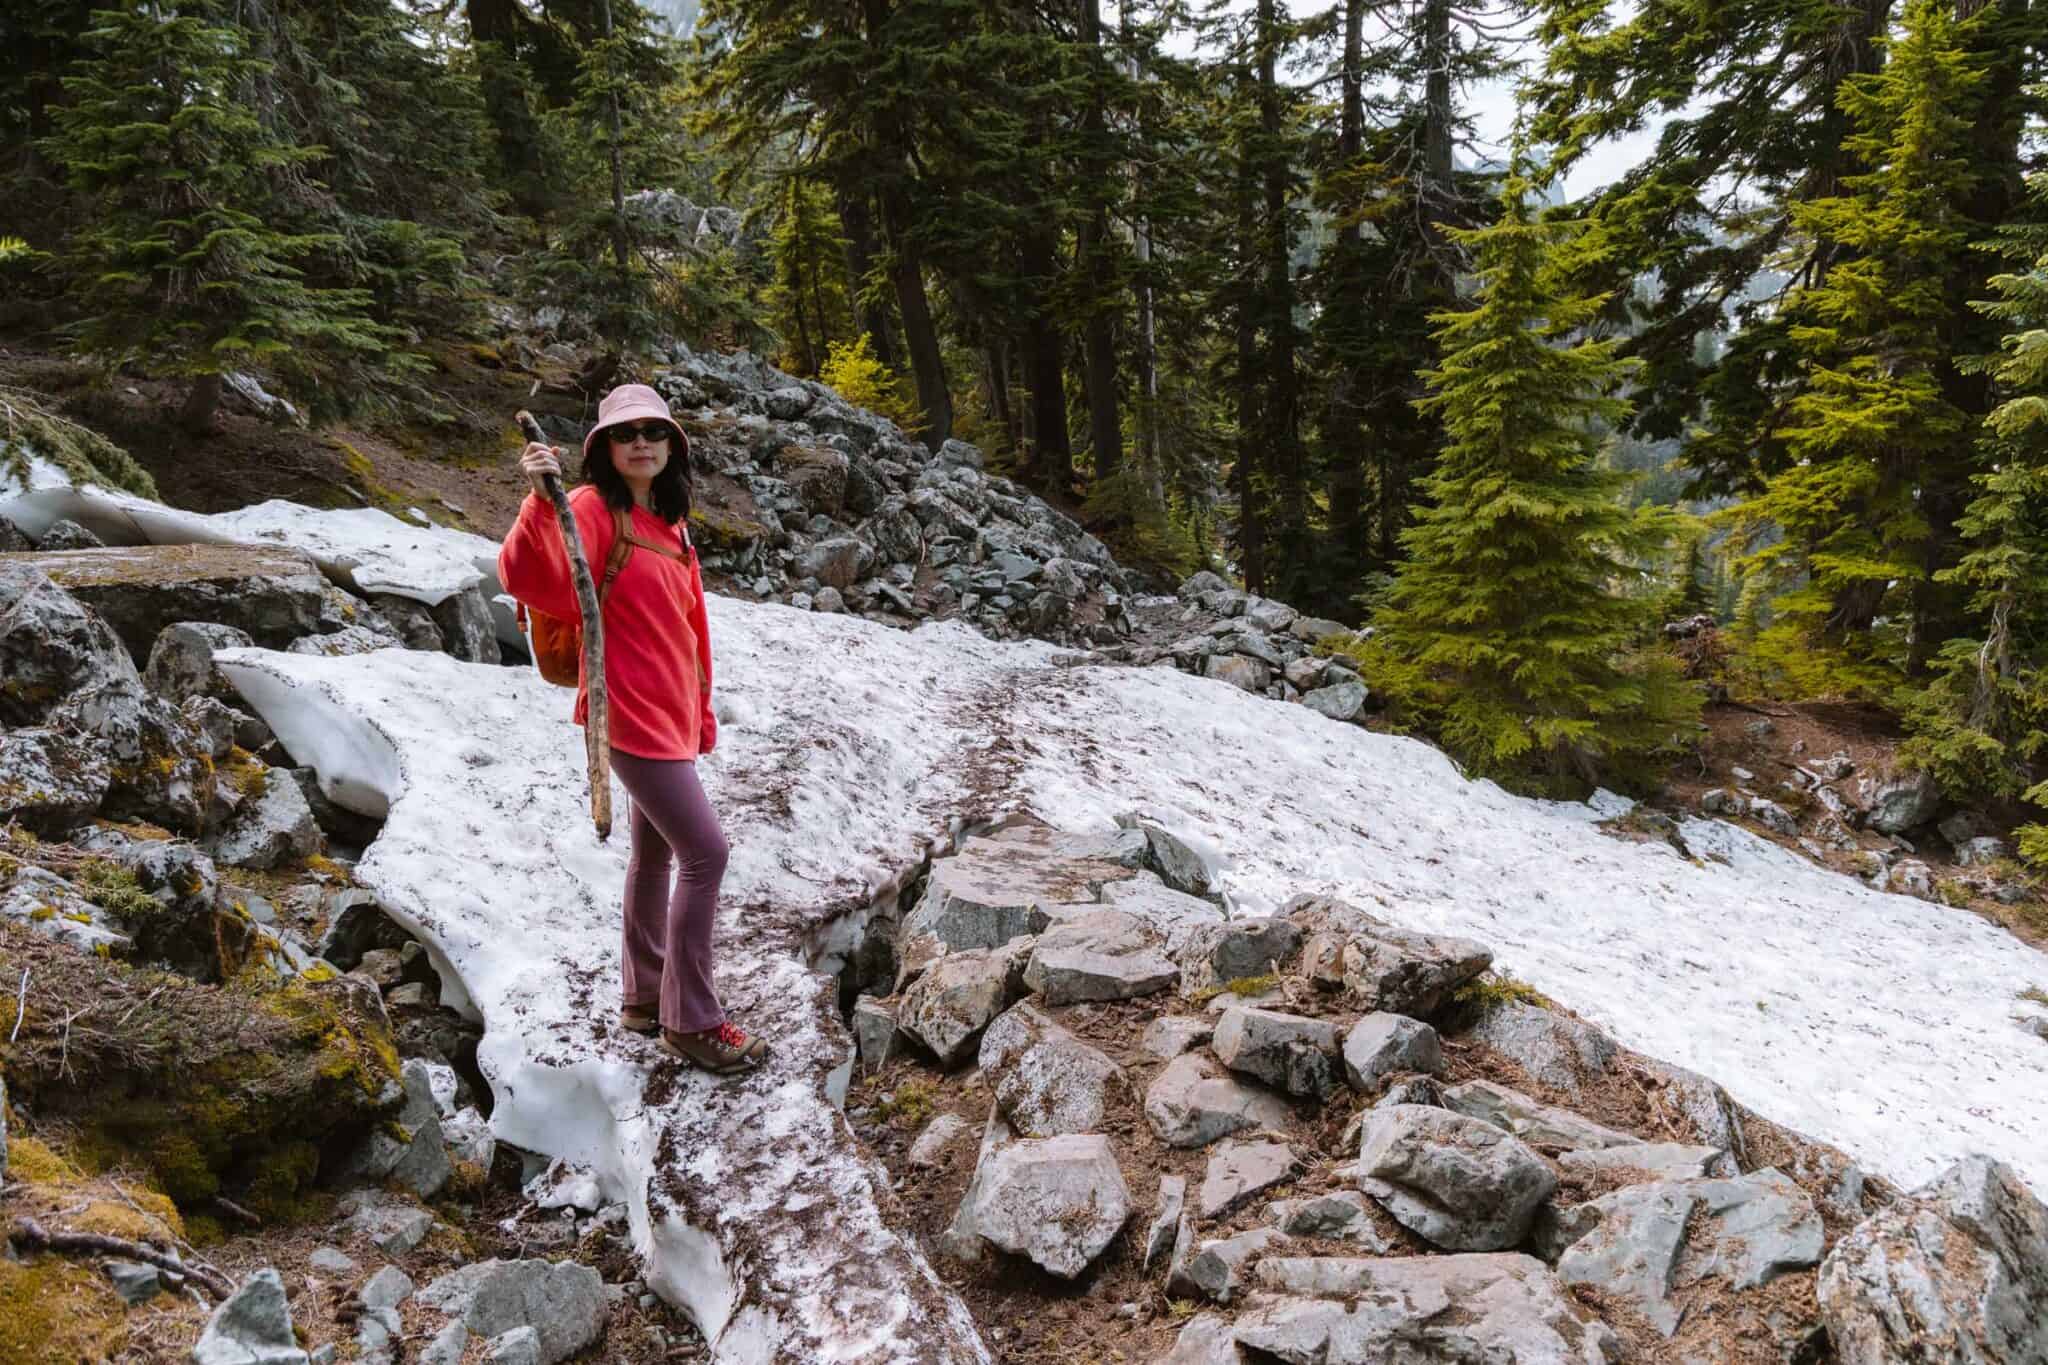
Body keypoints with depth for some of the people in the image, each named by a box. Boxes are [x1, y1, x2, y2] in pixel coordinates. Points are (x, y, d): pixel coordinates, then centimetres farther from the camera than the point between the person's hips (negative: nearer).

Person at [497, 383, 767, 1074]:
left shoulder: (668, 521, 12)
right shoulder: (593, 508, -12)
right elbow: (530, 580, -29)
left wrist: (701, 706, 20)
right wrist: (542, 502, -42)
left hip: (669, 713, 9)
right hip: (631, 713, -9)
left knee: (655, 853, 17)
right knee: (705, 852, -10)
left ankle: (644, 998, 32)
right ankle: (691, 1021, 2)